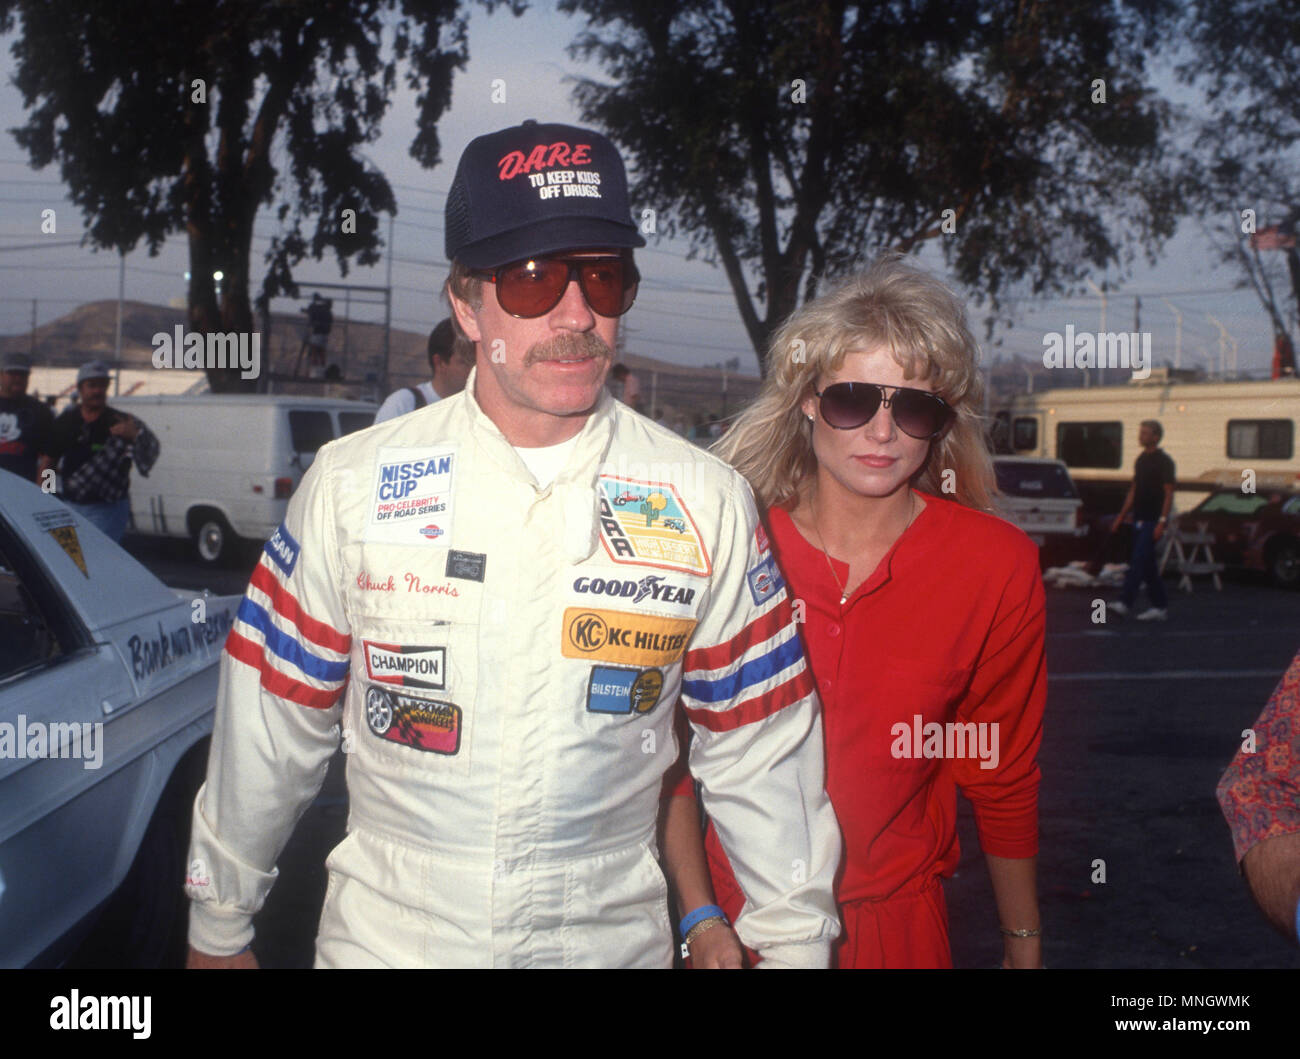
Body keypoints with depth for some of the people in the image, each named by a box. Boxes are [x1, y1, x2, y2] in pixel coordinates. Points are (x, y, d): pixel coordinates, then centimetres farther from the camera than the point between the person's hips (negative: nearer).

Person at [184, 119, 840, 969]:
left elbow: (757, 749, -1)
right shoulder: (352, 485, -8)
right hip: (383, 935, 0)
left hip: (614, 937, 1)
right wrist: (219, 927, 7)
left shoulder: (709, 504, -8)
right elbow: (275, 727, -1)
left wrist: (795, 940, 3)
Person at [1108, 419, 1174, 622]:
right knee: (1147, 565, 9)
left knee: (1139, 561, -14)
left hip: (1153, 520, -8)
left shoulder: (1163, 461, -8)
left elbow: (1169, 493, -12)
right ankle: (1160, 607, 15)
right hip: (1139, 519, 8)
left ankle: (1125, 602, -19)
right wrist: (1123, 514, 17)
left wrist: (1162, 521, -19)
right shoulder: (1140, 459, 15)